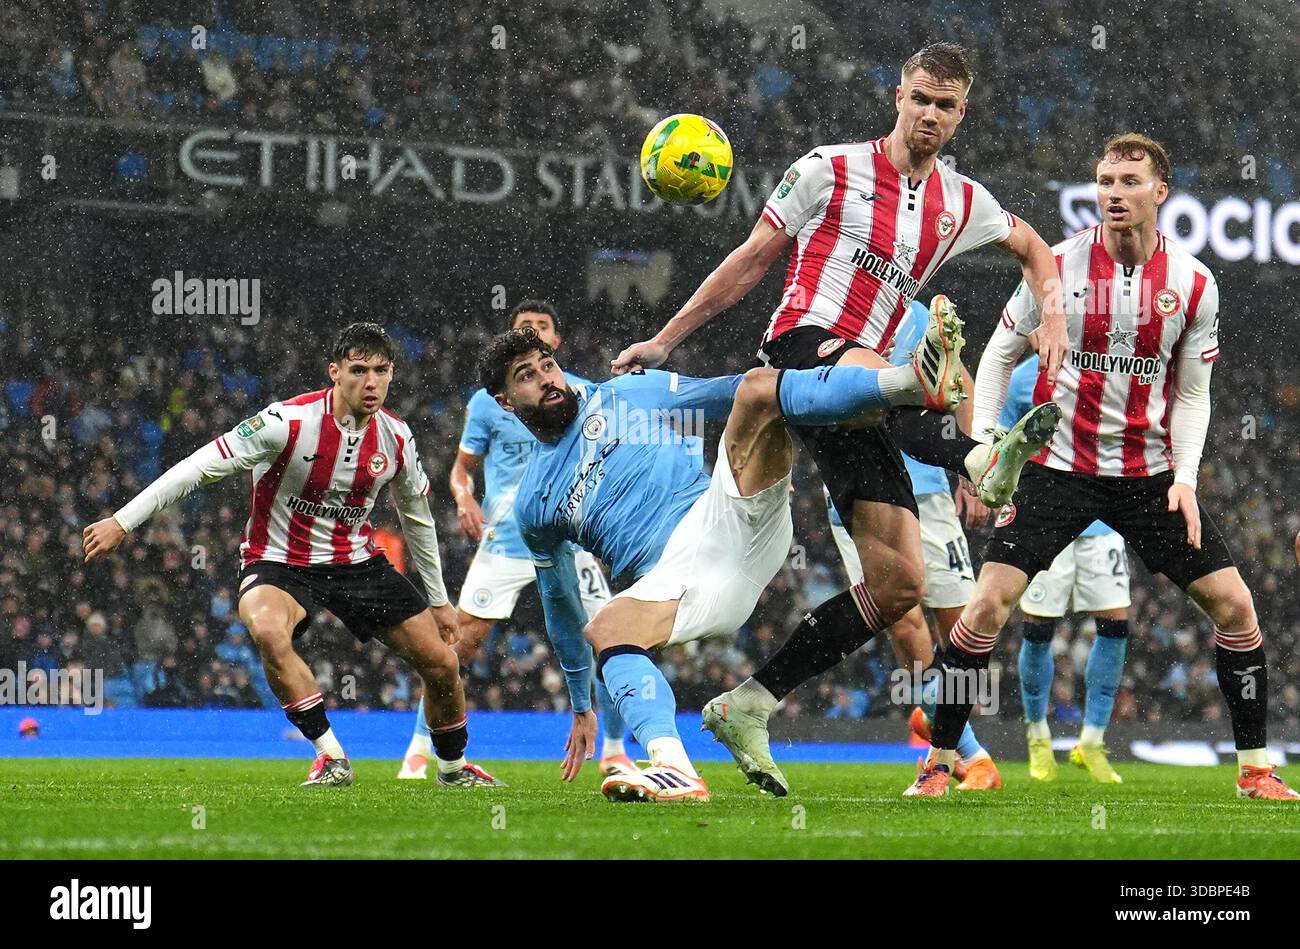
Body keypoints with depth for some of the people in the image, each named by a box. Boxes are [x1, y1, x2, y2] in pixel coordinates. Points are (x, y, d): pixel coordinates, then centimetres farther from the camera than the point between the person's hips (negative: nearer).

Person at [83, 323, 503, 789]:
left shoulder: (396, 437, -5)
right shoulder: (290, 421, -22)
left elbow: (417, 517, 12)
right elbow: (203, 466, -21)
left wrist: (439, 600, 19)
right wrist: (122, 522, -24)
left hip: (358, 561, 4)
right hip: (280, 562, -4)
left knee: (441, 663, -1)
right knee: (267, 631, -38)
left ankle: (453, 767, 28)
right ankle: (331, 758, -25)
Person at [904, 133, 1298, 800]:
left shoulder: (1193, 283, -2)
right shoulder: (1059, 265, -7)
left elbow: (1191, 394, 5)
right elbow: (999, 355, 3)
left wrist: (1184, 476, -9)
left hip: (1150, 473, 2)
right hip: (1058, 465, -2)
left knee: (1233, 605, -3)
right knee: (989, 602, -15)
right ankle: (938, 764, -4)